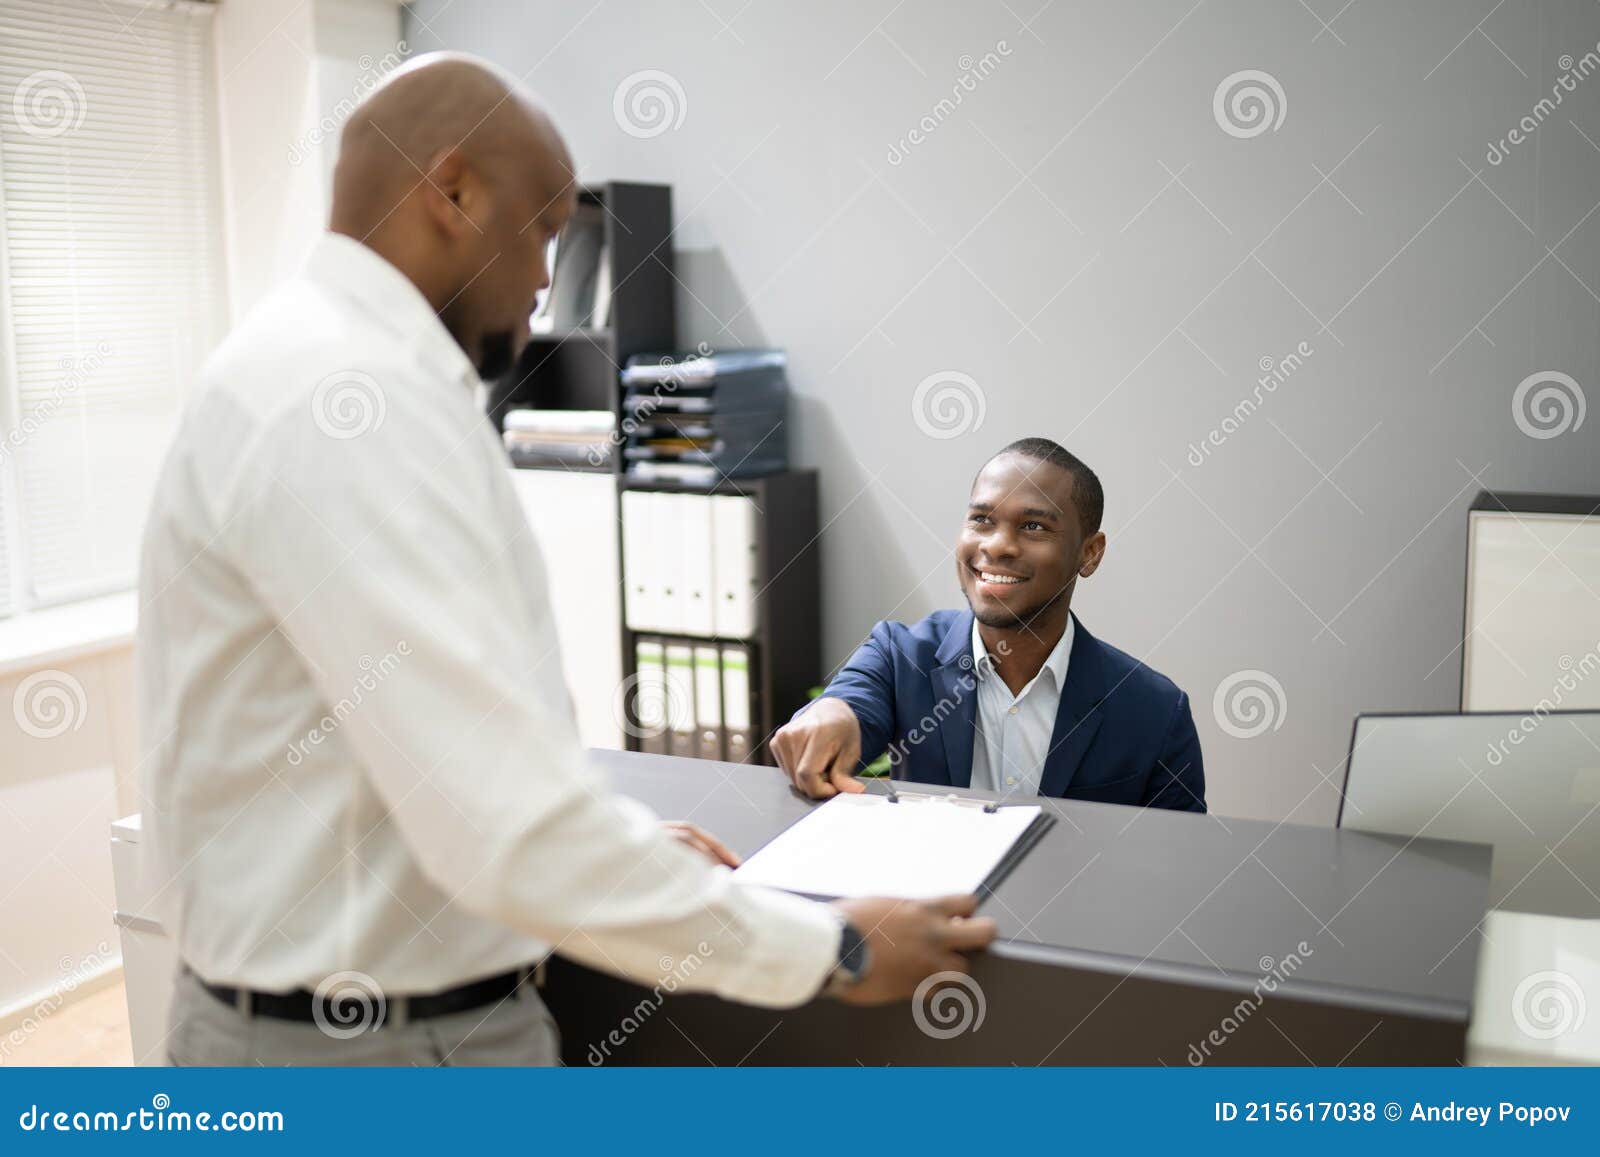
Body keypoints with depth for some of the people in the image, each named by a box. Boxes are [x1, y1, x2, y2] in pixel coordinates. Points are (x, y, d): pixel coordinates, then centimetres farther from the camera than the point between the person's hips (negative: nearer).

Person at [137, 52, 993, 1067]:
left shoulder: (318, 367, 9)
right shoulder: (359, 395, -23)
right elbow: (509, 830, -29)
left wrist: (629, 847, 12)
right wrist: (835, 951, -19)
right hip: (390, 1040, -9)